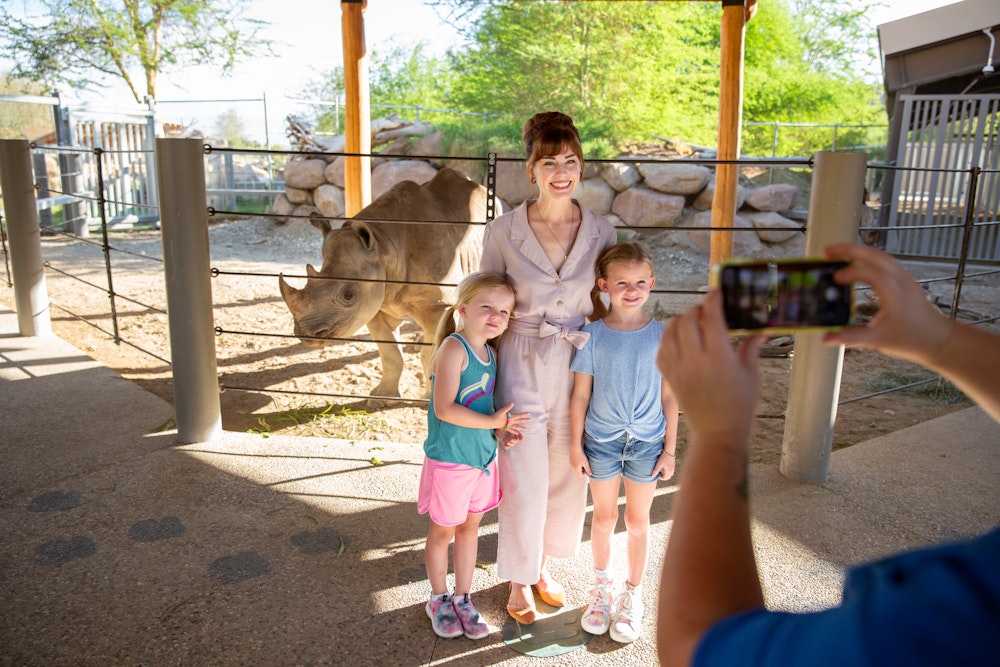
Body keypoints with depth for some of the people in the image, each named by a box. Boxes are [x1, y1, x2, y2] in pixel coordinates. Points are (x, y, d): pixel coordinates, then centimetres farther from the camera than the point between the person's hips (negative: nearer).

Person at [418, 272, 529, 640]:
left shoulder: (489, 352, 5)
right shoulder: (453, 348, -20)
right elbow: (445, 409, -27)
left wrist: (500, 433, -1)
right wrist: (494, 422, -22)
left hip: (482, 456, 7)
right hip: (450, 458, -7)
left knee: (470, 526, 18)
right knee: (444, 530, 12)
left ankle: (462, 598, 35)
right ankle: (439, 599, 32)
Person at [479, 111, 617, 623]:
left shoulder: (601, 231, -2)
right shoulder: (503, 230, -8)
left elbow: (602, 307, 8)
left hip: (579, 368, 3)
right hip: (522, 367, -2)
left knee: (567, 477, 15)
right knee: (525, 480, 5)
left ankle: (542, 566, 40)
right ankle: (519, 581, 29)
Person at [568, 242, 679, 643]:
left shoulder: (663, 335, -5)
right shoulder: (593, 335, -7)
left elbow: (669, 396, 0)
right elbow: (581, 395, -3)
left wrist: (670, 448, 0)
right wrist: (576, 445, -2)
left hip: (647, 442, 0)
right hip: (602, 440, 0)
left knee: (637, 519, 13)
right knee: (604, 516, 15)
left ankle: (632, 595, 33)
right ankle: (603, 587, 37)